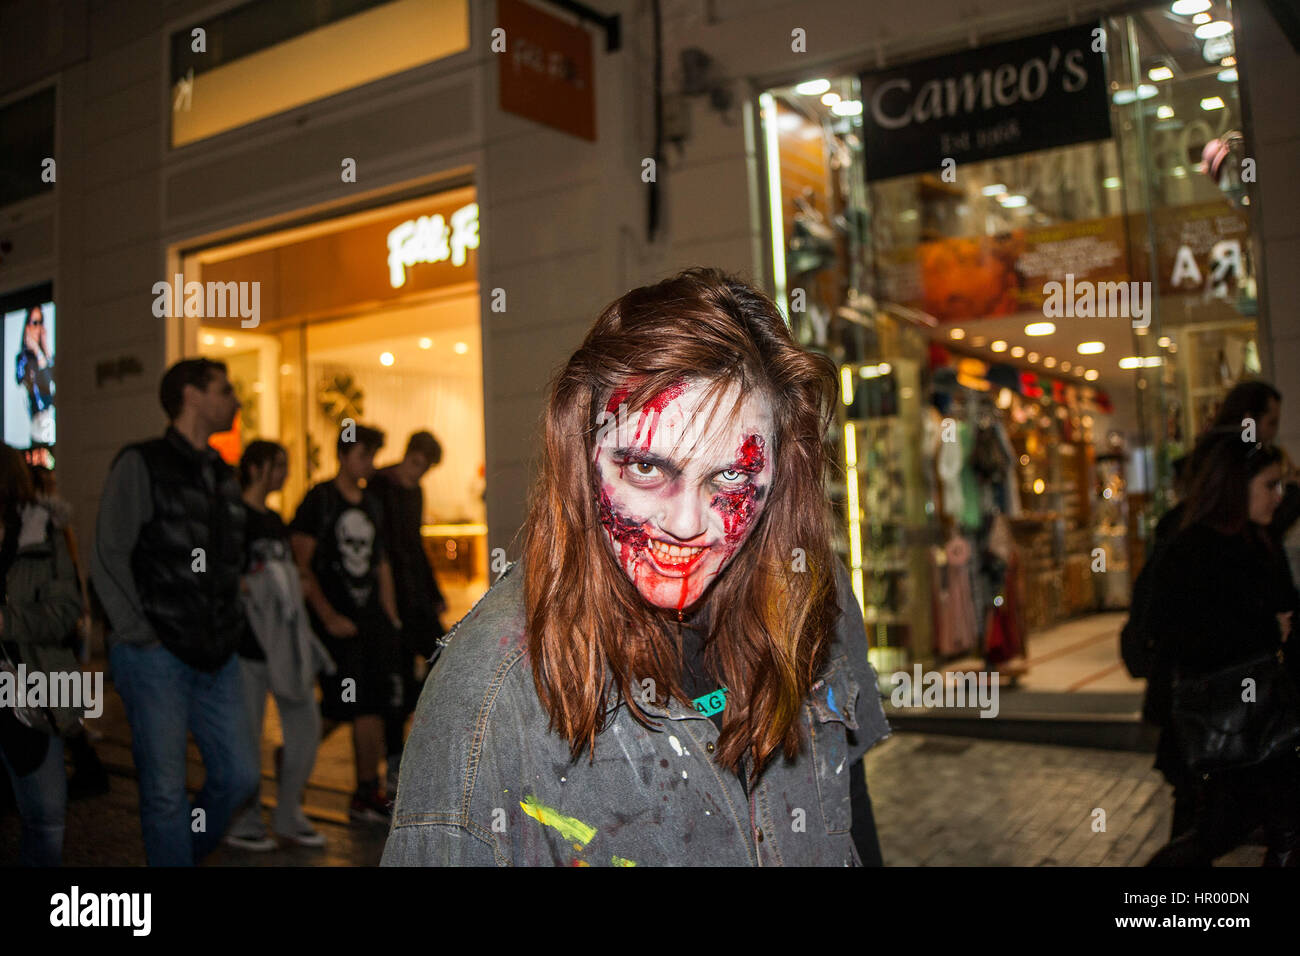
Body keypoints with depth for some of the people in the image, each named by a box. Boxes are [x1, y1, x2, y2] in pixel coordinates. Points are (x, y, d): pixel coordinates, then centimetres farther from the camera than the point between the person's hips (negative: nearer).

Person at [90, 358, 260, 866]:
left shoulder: (222, 475, 16)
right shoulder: (140, 464, -4)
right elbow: (107, 558, -7)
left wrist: (230, 628, 10)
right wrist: (140, 636, -11)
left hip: (215, 657, 6)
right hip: (156, 655, -6)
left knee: (239, 776, 8)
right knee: (165, 790, -2)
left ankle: (183, 851, 30)